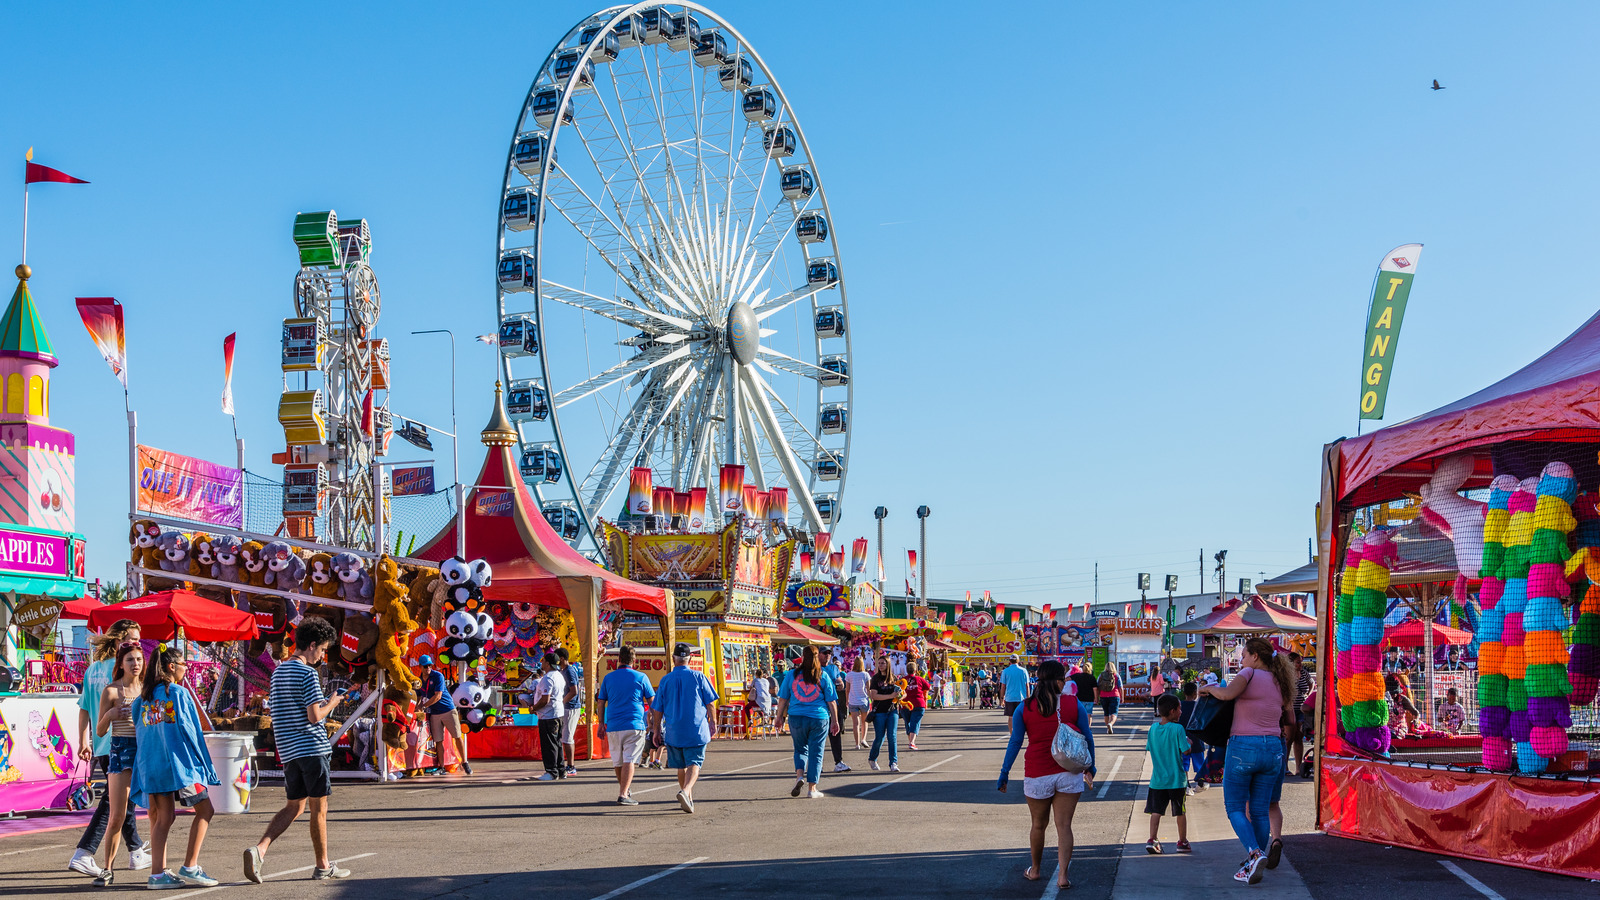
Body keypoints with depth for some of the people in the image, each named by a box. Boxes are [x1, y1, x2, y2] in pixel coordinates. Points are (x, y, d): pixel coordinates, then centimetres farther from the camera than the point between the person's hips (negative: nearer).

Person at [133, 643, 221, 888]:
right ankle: (190, 867, -3)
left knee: (163, 817, 8)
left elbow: (139, 732, 15)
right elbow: (191, 730, -3)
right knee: (204, 809, 4)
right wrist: (203, 764, 5)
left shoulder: (143, 698, 13)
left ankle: (158, 873, 1)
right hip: (177, 760, -6)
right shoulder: (179, 693, -5)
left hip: (150, 764, 6)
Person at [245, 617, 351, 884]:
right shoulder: (307, 673, -13)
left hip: (289, 750, 8)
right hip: (313, 748, -8)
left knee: (294, 806, 13)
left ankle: (259, 849, -6)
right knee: (319, 807, 3)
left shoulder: (278, 671, 13)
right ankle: (322, 866, 11)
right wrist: (332, 703, 1)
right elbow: (314, 716, -17)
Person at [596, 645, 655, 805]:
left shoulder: (608, 678, 7)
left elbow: (601, 704, 8)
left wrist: (601, 724, 14)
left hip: (613, 726, 3)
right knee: (629, 760, -7)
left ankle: (625, 789, 33)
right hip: (634, 725, -3)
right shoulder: (641, 677, 2)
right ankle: (623, 795, -17)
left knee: (618, 760, 16)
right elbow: (652, 701, 6)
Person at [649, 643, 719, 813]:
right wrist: (713, 722, 11)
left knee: (681, 765, 16)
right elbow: (710, 703, -1)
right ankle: (686, 791, -28)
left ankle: (688, 799, 25)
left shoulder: (665, 680, 0)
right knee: (694, 763, -4)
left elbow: (657, 709, 4)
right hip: (696, 730, -2)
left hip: (674, 732, 2)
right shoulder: (698, 677, -4)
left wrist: (656, 730, 15)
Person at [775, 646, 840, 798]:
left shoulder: (792, 675, 1)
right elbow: (831, 701, 2)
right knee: (816, 752, 6)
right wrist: (834, 720, 9)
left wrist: (780, 717, 15)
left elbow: (783, 699, 5)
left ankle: (799, 776, -6)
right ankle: (812, 788, 5)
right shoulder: (823, 676, 0)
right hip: (819, 718, -1)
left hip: (797, 718, 1)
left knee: (800, 749, 18)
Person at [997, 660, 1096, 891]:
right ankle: (1062, 875, -2)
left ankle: (1035, 870, 32)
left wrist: (1004, 773, 5)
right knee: (1064, 826, 3)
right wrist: (1090, 768, 16)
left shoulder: (1024, 709, -2)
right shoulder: (1075, 705, -2)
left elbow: (1015, 742, -2)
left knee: (1039, 825, 16)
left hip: (1037, 776, 0)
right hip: (1069, 774, 0)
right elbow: (1088, 737, 4)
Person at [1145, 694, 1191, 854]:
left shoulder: (1153, 728, 2)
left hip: (1157, 779, 3)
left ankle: (1152, 839, -6)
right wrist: (1188, 742, 6)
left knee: (1156, 810, 5)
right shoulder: (1177, 729, -14)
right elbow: (1186, 751, -14)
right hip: (1176, 780, -3)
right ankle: (1182, 841, 20)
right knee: (1180, 812, 11)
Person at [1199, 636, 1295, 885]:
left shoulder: (1250, 674, -6)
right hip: (1273, 748, 6)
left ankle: (1254, 853, -18)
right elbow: (1289, 720, 20)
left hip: (1243, 746, -6)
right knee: (1259, 810, 11)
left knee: (1234, 807, 3)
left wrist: (1209, 688, -5)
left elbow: (1227, 694, -24)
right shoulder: (1279, 682, 13)